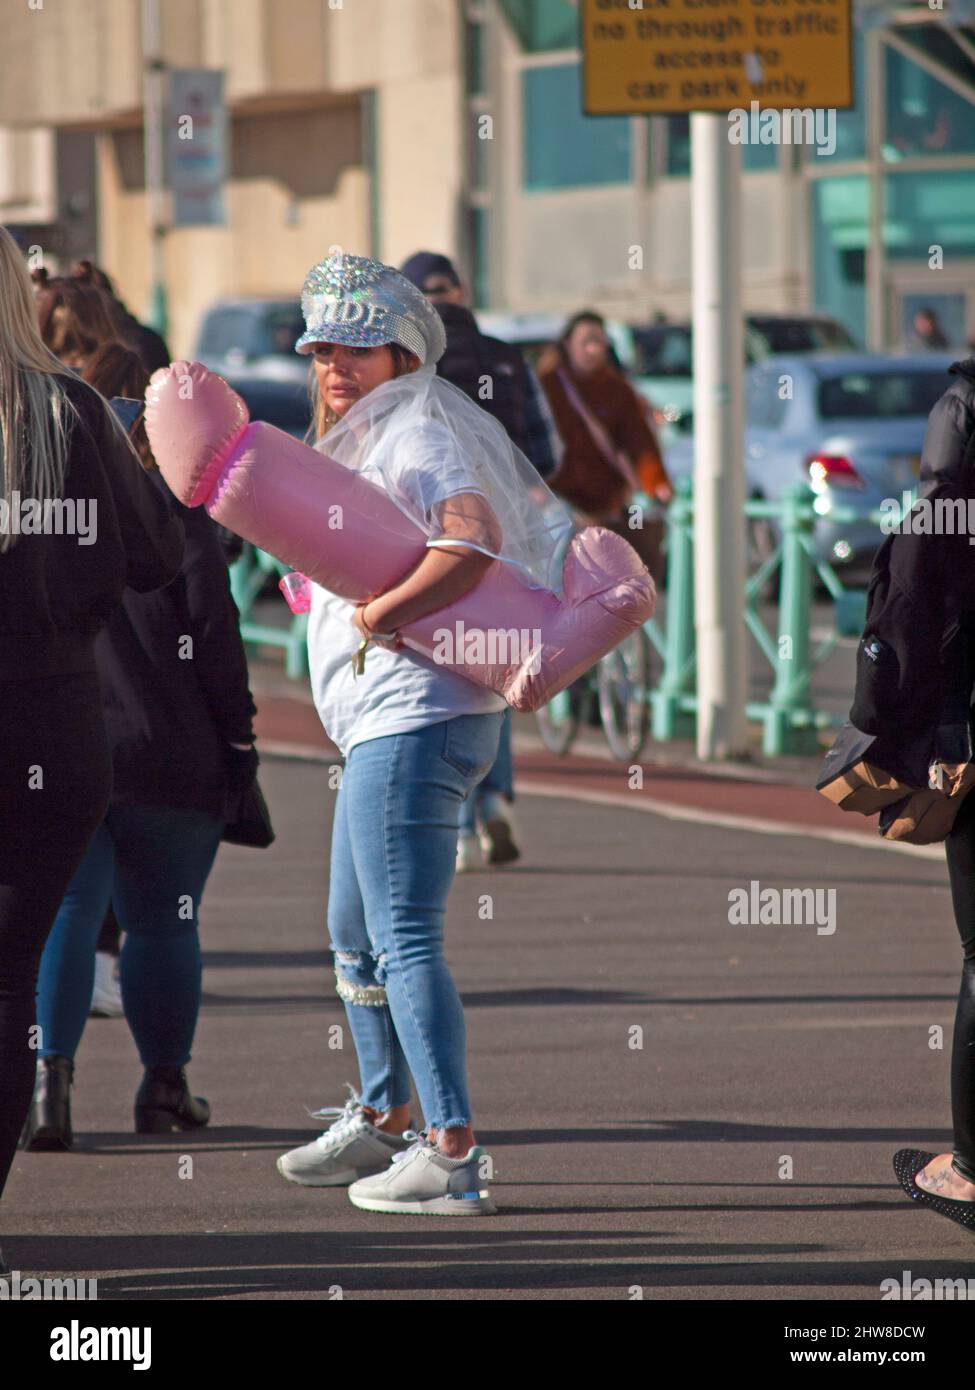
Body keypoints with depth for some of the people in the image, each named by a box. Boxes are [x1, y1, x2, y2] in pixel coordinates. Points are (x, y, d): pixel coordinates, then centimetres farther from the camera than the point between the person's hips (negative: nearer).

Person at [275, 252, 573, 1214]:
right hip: (380, 723, 11)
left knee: (404, 938, -14)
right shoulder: (362, 445, 20)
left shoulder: (419, 438, -13)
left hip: (413, 718, -11)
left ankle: (453, 1155, -17)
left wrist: (384, 614, -32)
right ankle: (382, 1122, 38)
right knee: (354, 932, 23)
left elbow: (472, 541, -30)